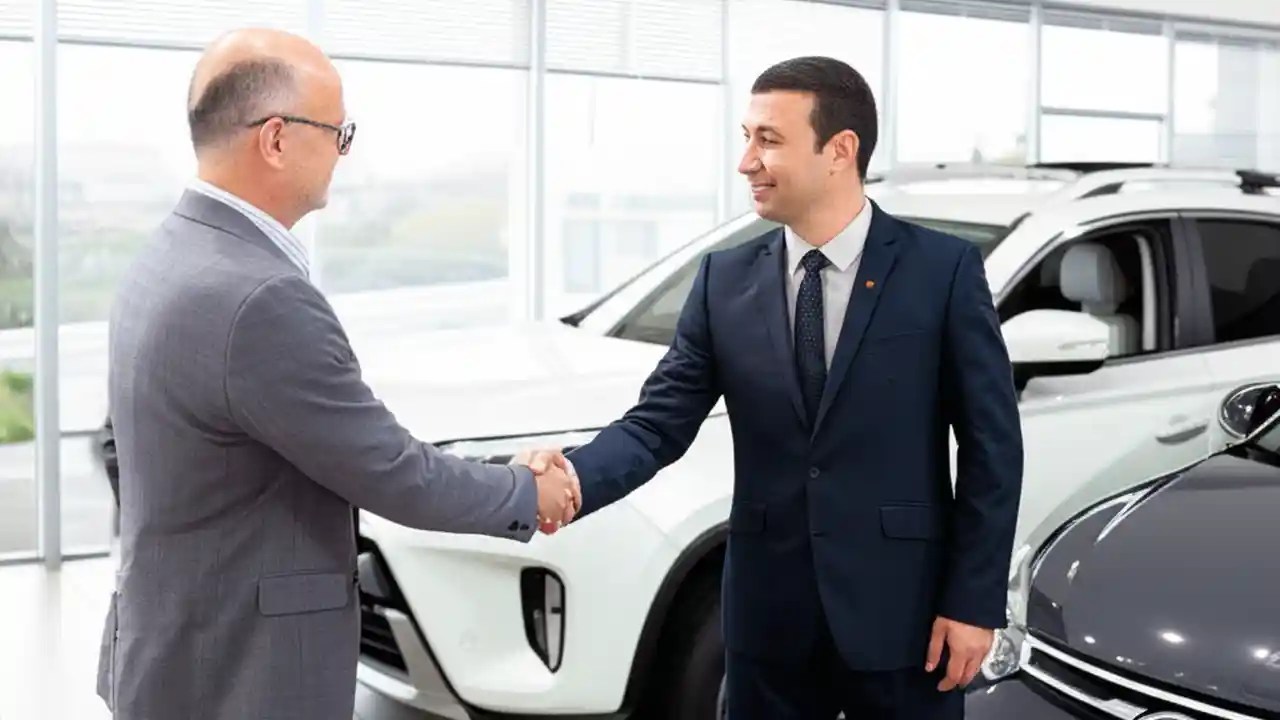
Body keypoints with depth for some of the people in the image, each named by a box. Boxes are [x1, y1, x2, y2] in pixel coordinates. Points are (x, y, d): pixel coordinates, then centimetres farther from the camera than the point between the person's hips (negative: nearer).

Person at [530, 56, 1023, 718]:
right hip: (768, 614, 3)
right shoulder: (724, 280, 3)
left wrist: (974, 602, -7)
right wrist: (574, 477, -21)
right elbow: (658, 423, -1)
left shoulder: (944, 269, -6)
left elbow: (991, 446, -4)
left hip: (900, 610, -2)